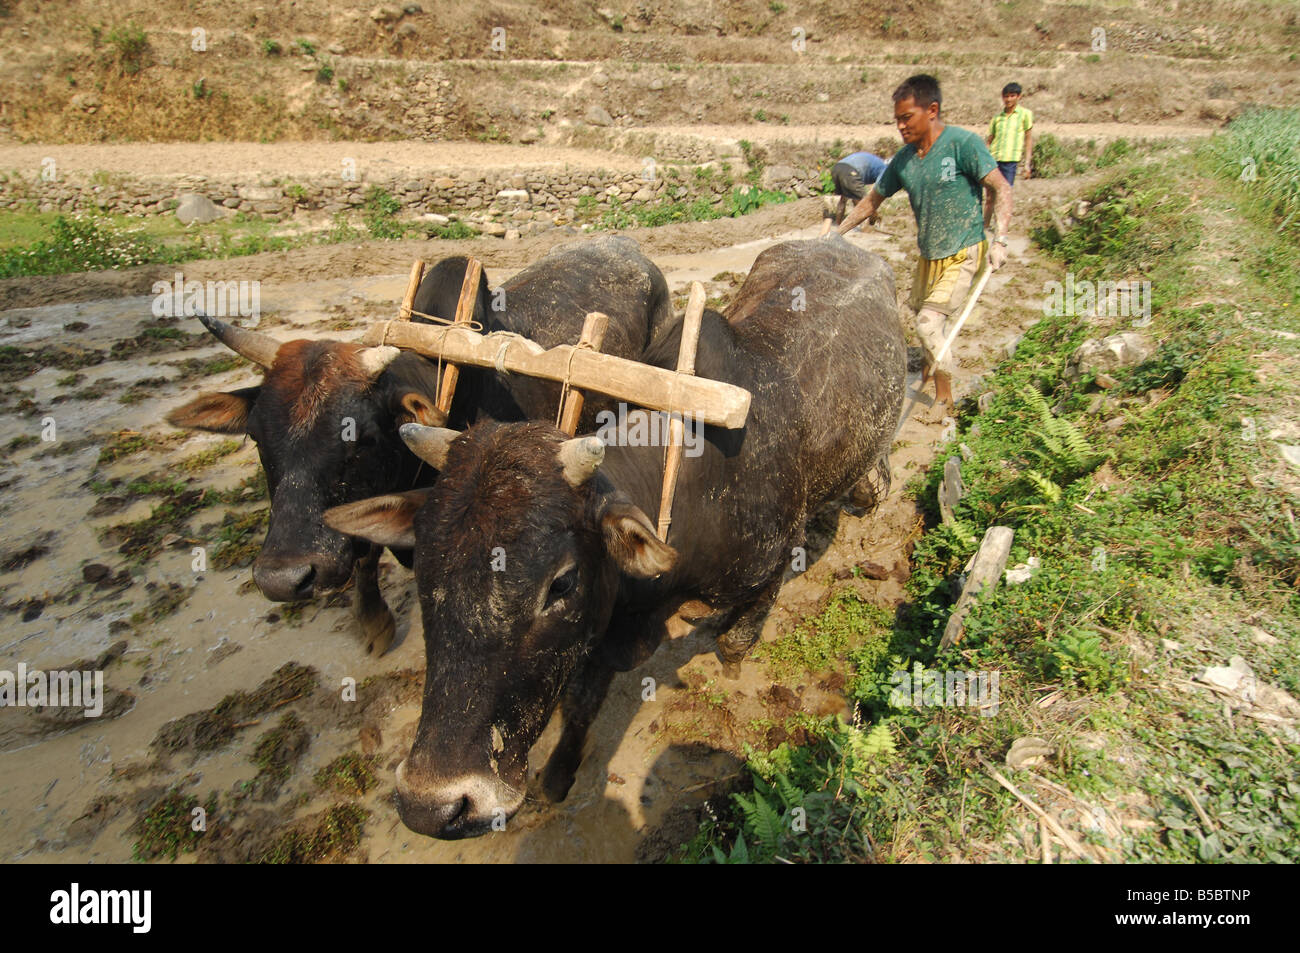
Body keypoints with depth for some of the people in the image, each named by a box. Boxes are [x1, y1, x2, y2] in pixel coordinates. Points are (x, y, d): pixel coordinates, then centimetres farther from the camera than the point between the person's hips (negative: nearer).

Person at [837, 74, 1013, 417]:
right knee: (922, 314, 18)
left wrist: (999, 239, -25)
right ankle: (931, 369, 45)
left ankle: (944, 396, 1)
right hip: (928, 256, 7)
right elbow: (872, 200, 14)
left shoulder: (963, 143, -15)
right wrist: (837, 234, 12)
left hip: (962, 255, -6)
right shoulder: (903, 159, 2)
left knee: (929, 324, -17)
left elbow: (1001, 189, -15)